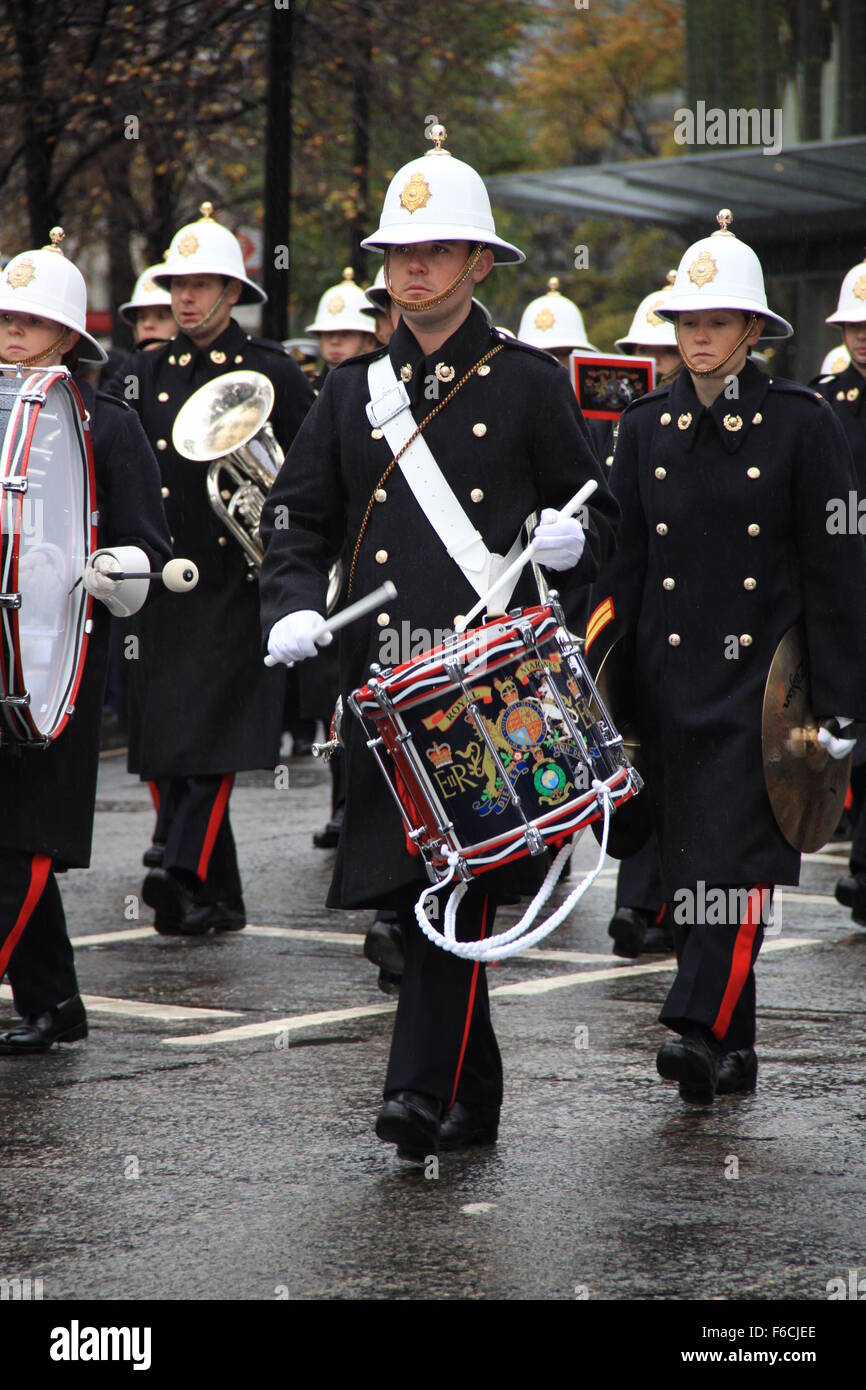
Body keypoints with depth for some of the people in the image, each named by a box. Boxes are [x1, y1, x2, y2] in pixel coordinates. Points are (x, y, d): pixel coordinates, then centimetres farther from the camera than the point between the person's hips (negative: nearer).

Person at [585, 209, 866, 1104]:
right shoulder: (648, 428, 9)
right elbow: (622, 564, 10)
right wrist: (586, 667, -3)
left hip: (759, 677, -4)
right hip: (670, 679, 4)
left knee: (737, 855, -14)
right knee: (689, 859, 6)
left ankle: (701, 1025, -19)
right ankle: (733, 1054, 15)